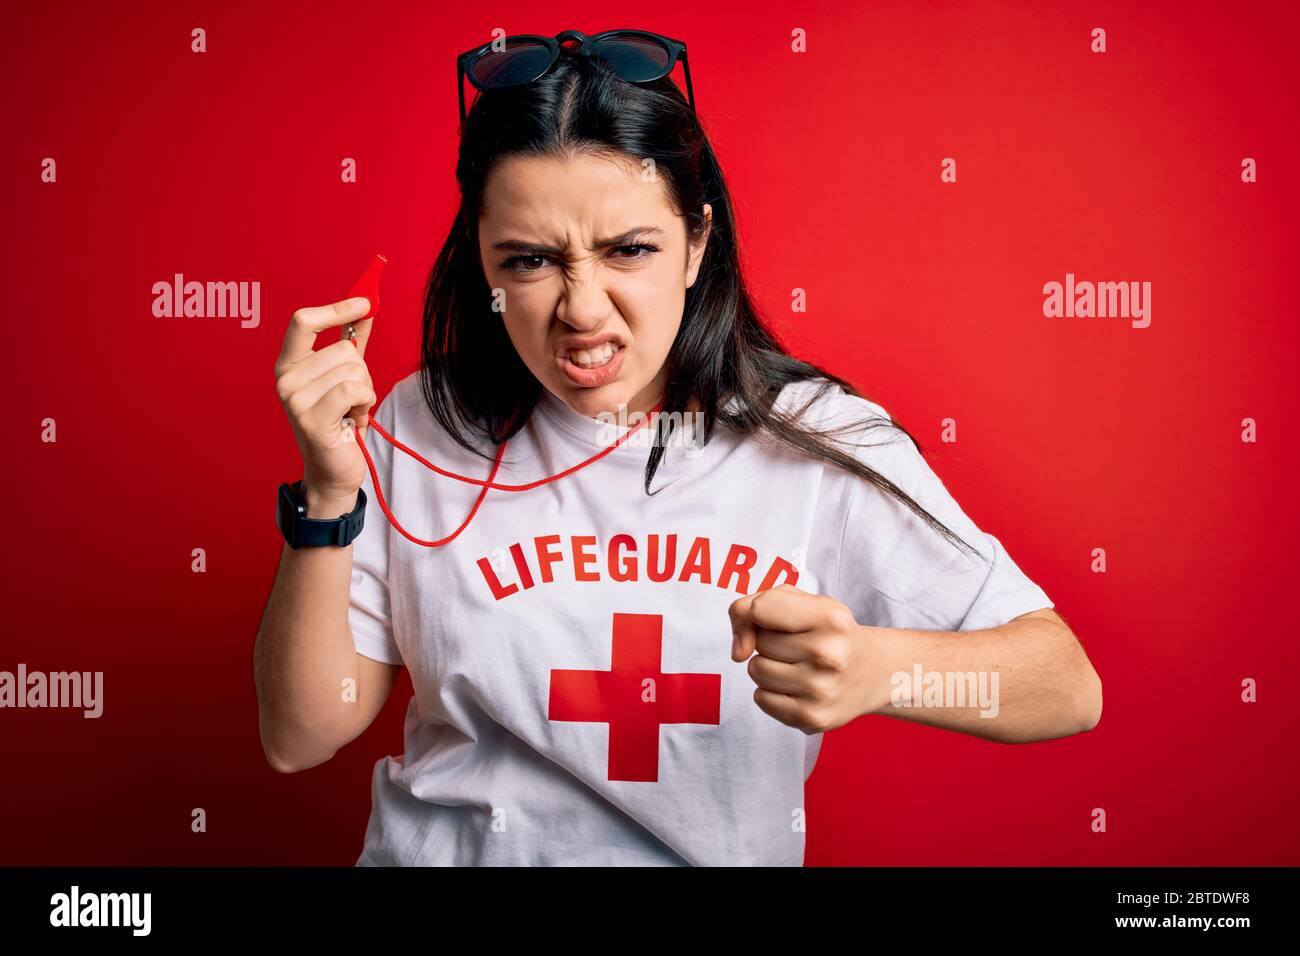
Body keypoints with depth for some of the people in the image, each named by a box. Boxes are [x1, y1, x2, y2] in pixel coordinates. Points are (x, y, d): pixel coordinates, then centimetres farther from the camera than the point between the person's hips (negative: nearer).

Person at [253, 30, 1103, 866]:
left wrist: (878, 667, -28)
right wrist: (331, 496, -14)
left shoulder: (823, 443, -8)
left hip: (727, 852, 1)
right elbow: (301, 737, -2)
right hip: (443, 849, 0)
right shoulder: (424, 432, -5)